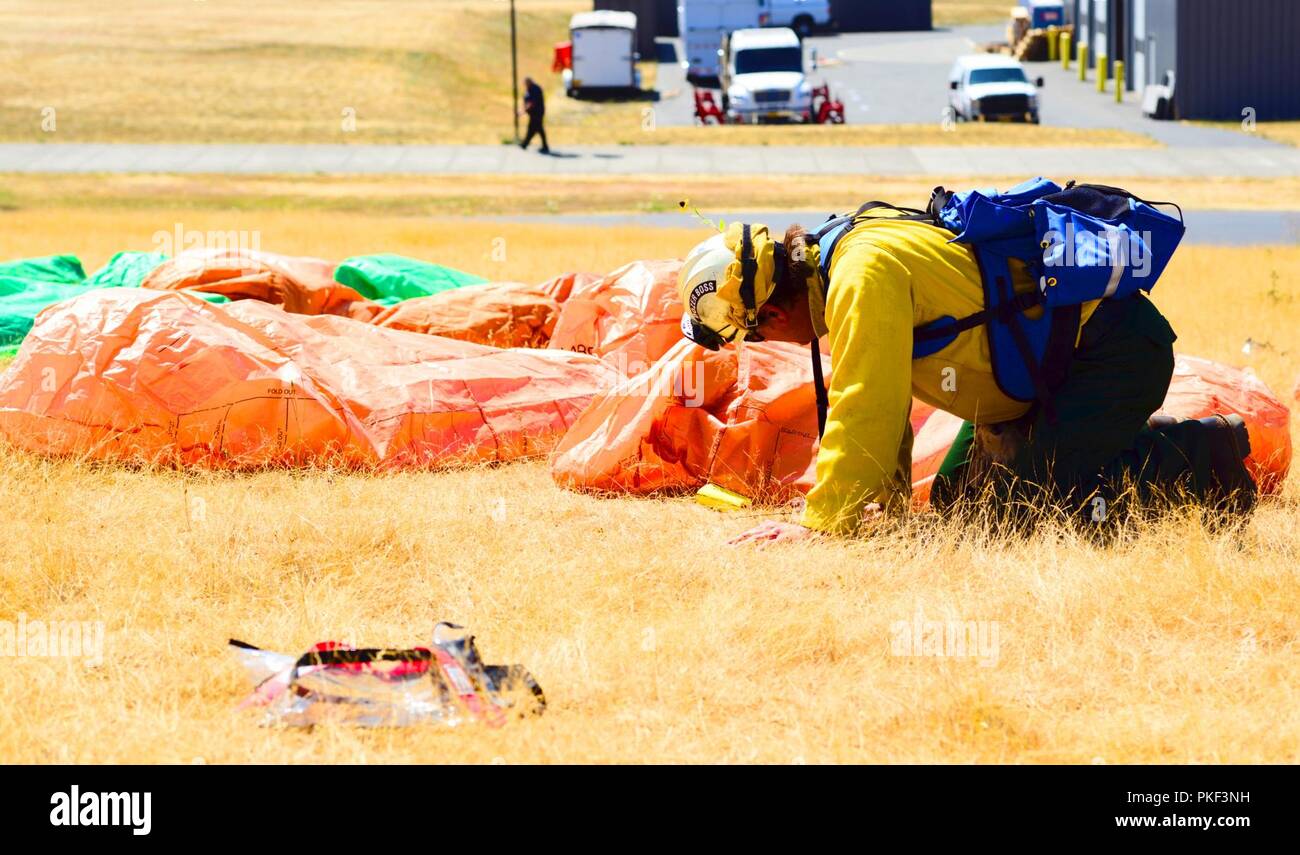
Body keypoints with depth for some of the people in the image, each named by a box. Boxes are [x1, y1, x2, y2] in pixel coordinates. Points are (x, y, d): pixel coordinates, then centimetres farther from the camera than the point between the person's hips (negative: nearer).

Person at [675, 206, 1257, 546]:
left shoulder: (864, 275, -23)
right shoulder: (840, 259, 9)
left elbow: (866, 409, -27)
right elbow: (882, 400, 17)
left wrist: (822, 524, -24)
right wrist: (886, 499, 14)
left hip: (1115, 349, -11)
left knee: (1031, 498, -22)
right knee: (958, 499, 10)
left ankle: (1206, 457, -8)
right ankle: (1155, 445, 16)